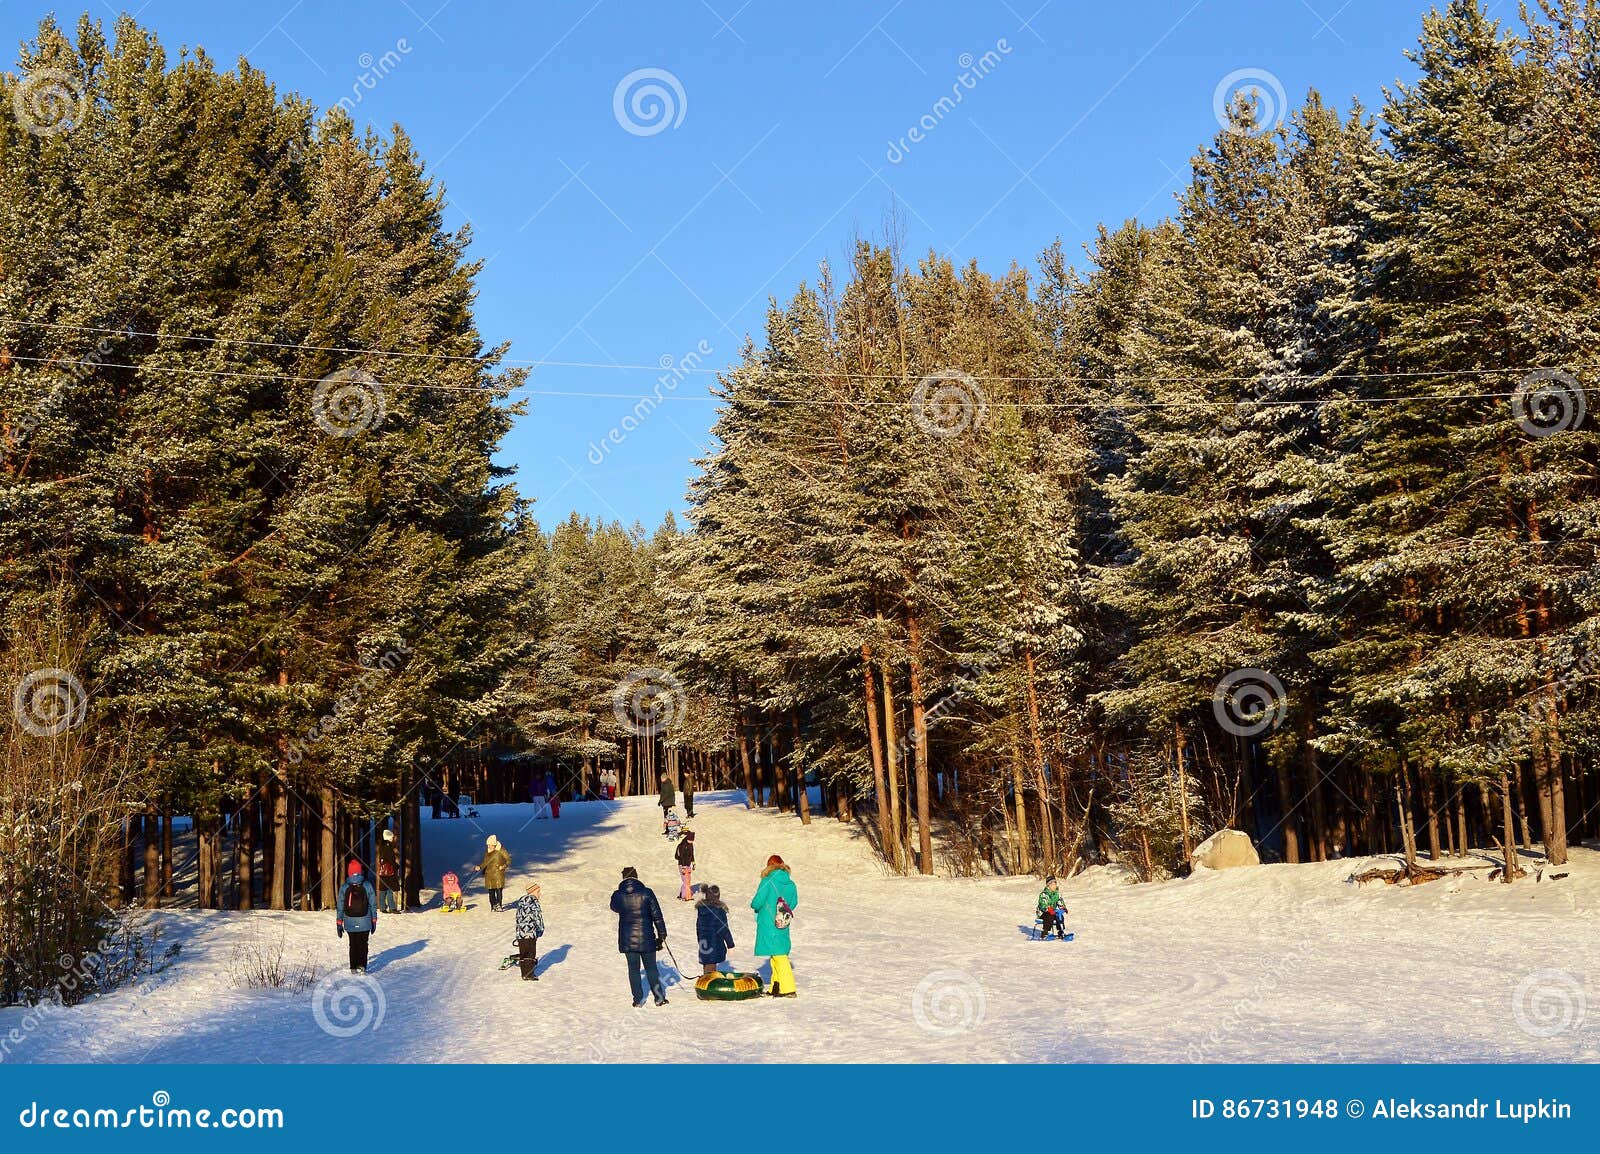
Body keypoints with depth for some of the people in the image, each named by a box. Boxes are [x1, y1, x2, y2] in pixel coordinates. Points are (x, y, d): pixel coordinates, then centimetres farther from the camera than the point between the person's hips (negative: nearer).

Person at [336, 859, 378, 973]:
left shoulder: (344, 887, -2)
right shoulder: (367, 886, -4)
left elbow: (340, 907, 0)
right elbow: (373, 905, -2)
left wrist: (339, 923, 6)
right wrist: (374, 921, 6)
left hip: (350, 923, 1)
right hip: (365, 922, -1)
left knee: (353, 945, 13)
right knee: (363, 944, 8)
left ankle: (353, 968, 11)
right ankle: (361, 965, -5)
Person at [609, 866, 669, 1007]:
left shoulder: (617, 896, -6)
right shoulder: (647, 893, -10)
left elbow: (614, 908, 18)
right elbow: (657, 915, -6)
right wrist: (662, 935, 3)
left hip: (627, 939, 1)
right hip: (646, 937, -1)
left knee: (633, 968, 11)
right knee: (651, 968, 11)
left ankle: (638, 999, 12)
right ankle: (659, 998, 13)